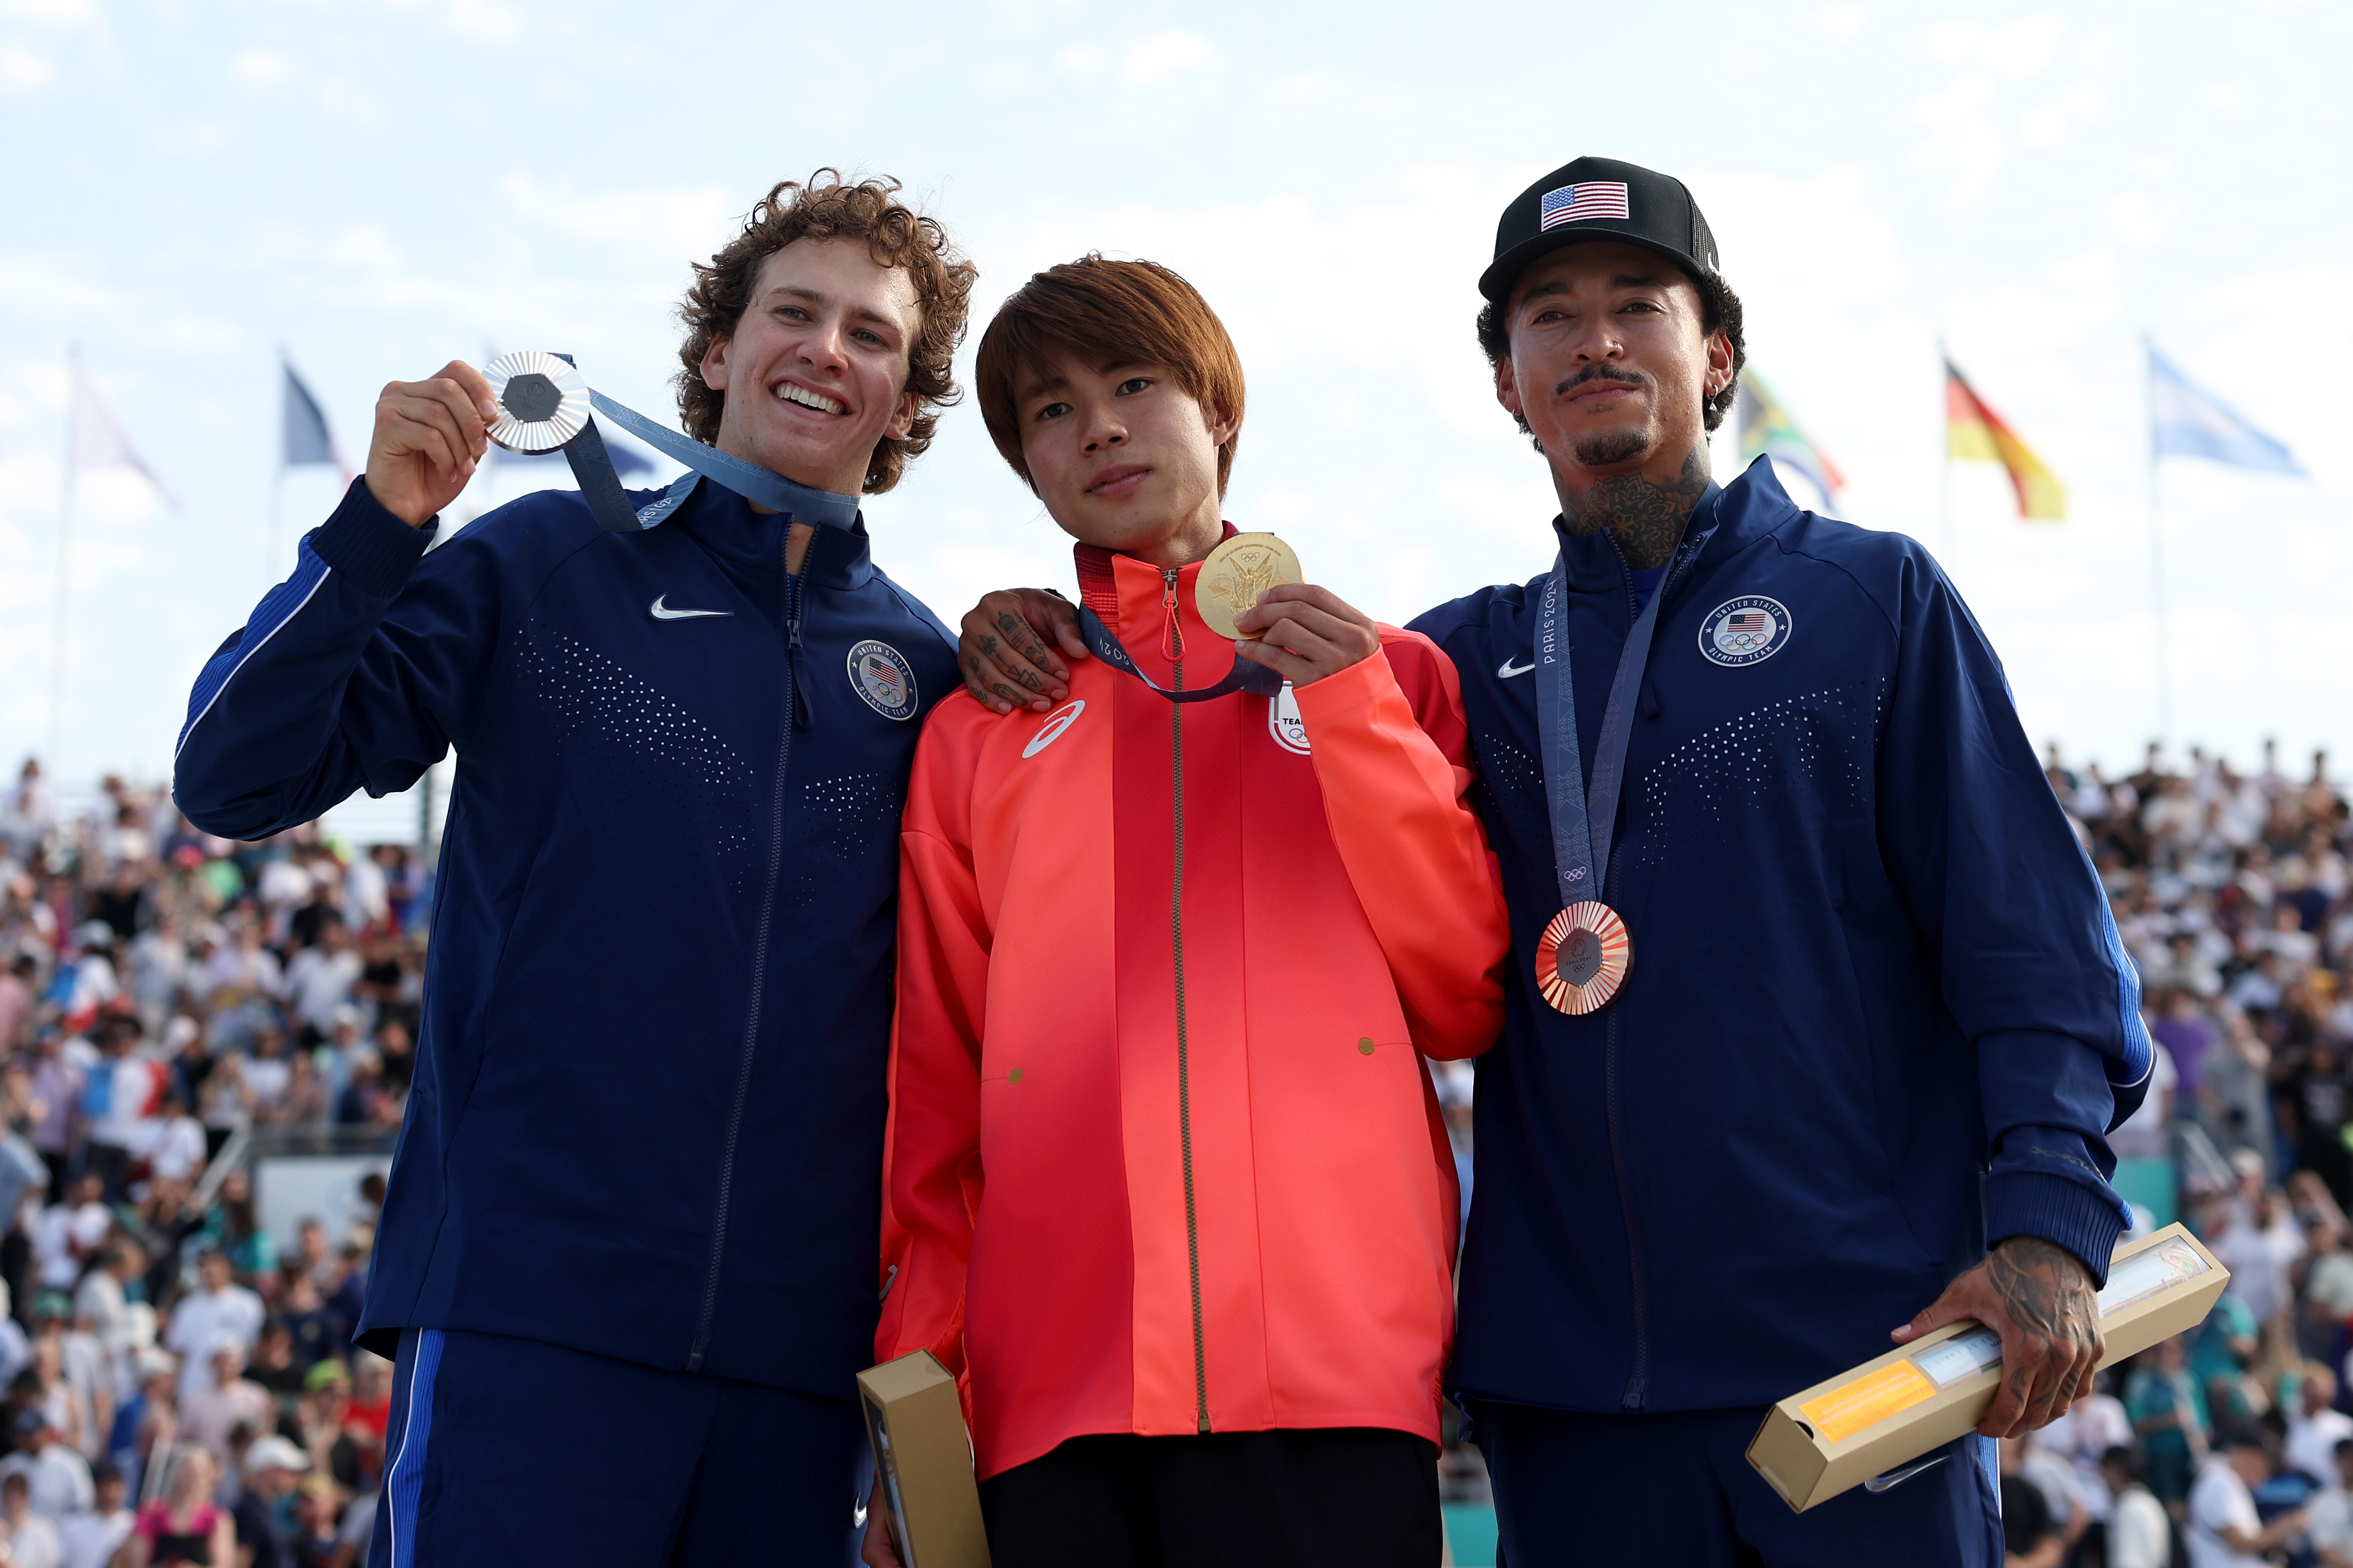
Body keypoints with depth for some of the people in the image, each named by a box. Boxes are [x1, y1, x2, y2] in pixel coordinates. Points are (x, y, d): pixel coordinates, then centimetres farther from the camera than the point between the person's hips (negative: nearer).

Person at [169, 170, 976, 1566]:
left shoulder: (927, 671, 12)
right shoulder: (542, 562, 6)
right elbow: (236, 780, 0)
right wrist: (381, 525, -12)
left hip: (798, 1347, 3)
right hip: (527, 1304, -3)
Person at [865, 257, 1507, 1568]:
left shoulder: (1386, 675, 13)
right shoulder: (983, 729, 15)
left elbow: (1467, 1005, 4)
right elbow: (936, 1084, 12)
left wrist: (1355, 719, -4)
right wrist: (915, 1381, 5)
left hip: (1331, 1368, -1)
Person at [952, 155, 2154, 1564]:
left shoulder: (1875, 598, 5)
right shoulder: (1475, 657, 13)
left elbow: (2032, 937, 0)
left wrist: (2049, 1227, -13)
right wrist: (1055, 640, 3)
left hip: (1870, 1345, -2)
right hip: (1566, 1379, 3)